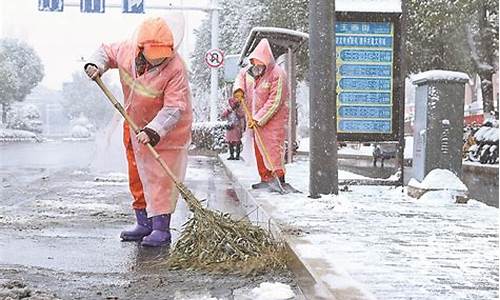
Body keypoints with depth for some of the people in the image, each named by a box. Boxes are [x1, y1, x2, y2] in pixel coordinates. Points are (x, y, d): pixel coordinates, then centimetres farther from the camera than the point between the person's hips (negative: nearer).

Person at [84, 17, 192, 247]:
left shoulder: (176, 68, -29)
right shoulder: (127, 51, -14)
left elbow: (174, 108, -31)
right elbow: (106, 51, 9)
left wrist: (154, 131, -41)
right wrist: (96, 64, -12)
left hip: (167, 130, -6)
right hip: (135, 126, 7)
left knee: (160, 178, -8)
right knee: (137, 178, 13)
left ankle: (161, 229, -1)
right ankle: (144, 224, 25)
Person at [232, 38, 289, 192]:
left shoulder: (277, 74, -20)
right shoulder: (250, 70, 0)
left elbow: (274, 102, -22)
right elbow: (241, 75, 23)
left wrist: (258, 119, -22)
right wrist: (238, 88, 0)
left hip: (273, 118, -7)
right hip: (256, 117, 7)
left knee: (272, 146, -14)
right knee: (259, 148, 10)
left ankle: (278, 177, -12)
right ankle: (265, 179, 17)